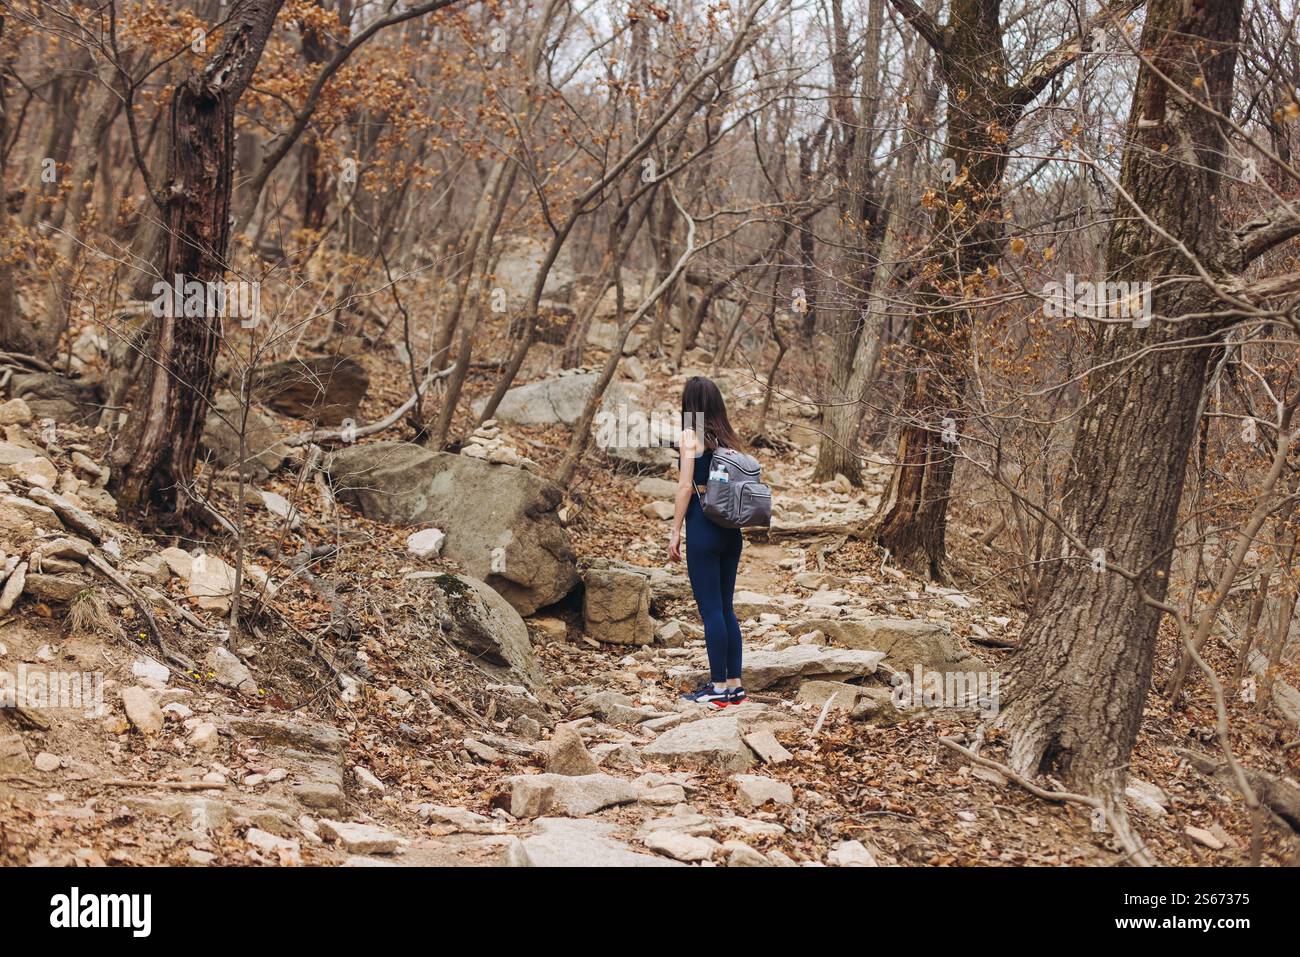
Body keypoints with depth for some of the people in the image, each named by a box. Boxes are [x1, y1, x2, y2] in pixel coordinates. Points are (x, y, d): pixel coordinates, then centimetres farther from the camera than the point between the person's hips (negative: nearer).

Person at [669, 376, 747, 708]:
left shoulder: (691, 435, -7)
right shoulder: (729, 438, 10)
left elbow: (685, 487, -11)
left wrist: (675, 532, -8)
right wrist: (734, 520, 18)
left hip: (703, 530, -6)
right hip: (731, 531, 6)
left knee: (711, 609, -2)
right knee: (725, 608, 12)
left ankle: (719, 686, 0)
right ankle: (734, 684, 14)